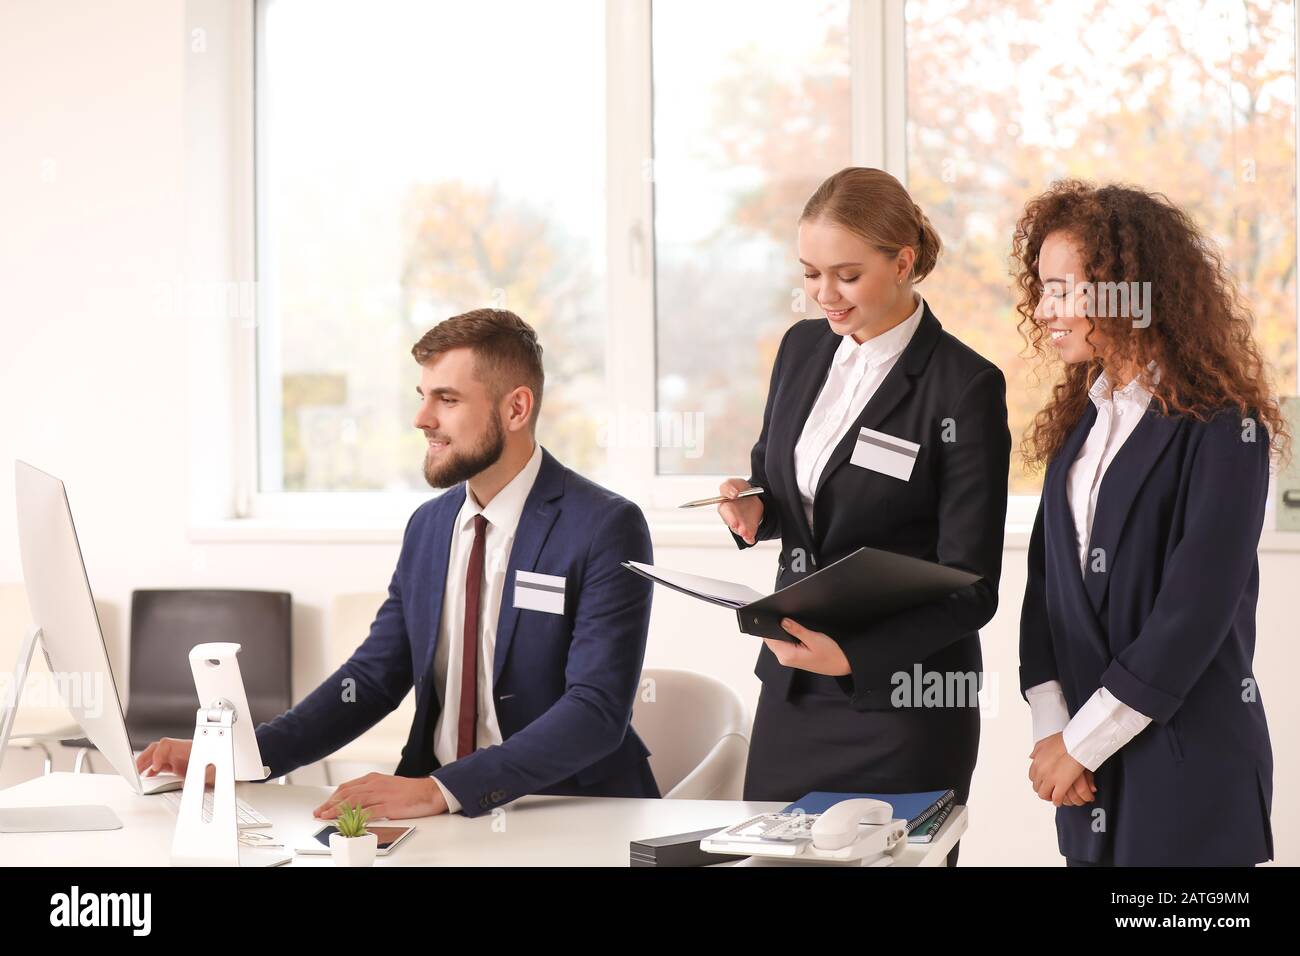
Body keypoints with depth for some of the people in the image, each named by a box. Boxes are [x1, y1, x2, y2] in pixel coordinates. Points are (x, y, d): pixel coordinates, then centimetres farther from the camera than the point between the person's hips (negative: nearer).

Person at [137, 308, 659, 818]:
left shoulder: (606, 528, -10)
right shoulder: (427, 526, 11)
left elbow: (596, 709, -19)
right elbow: (371, 677, 11)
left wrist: (442, 789, -29)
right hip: (438, 816, 5)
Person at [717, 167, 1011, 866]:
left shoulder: (965, 387, -12)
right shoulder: (803, 347, 7)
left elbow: (971, 587, -14)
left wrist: (852, 653, -26)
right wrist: (750, 508, -3)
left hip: (901, 701, -5)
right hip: (790, 688, 6)